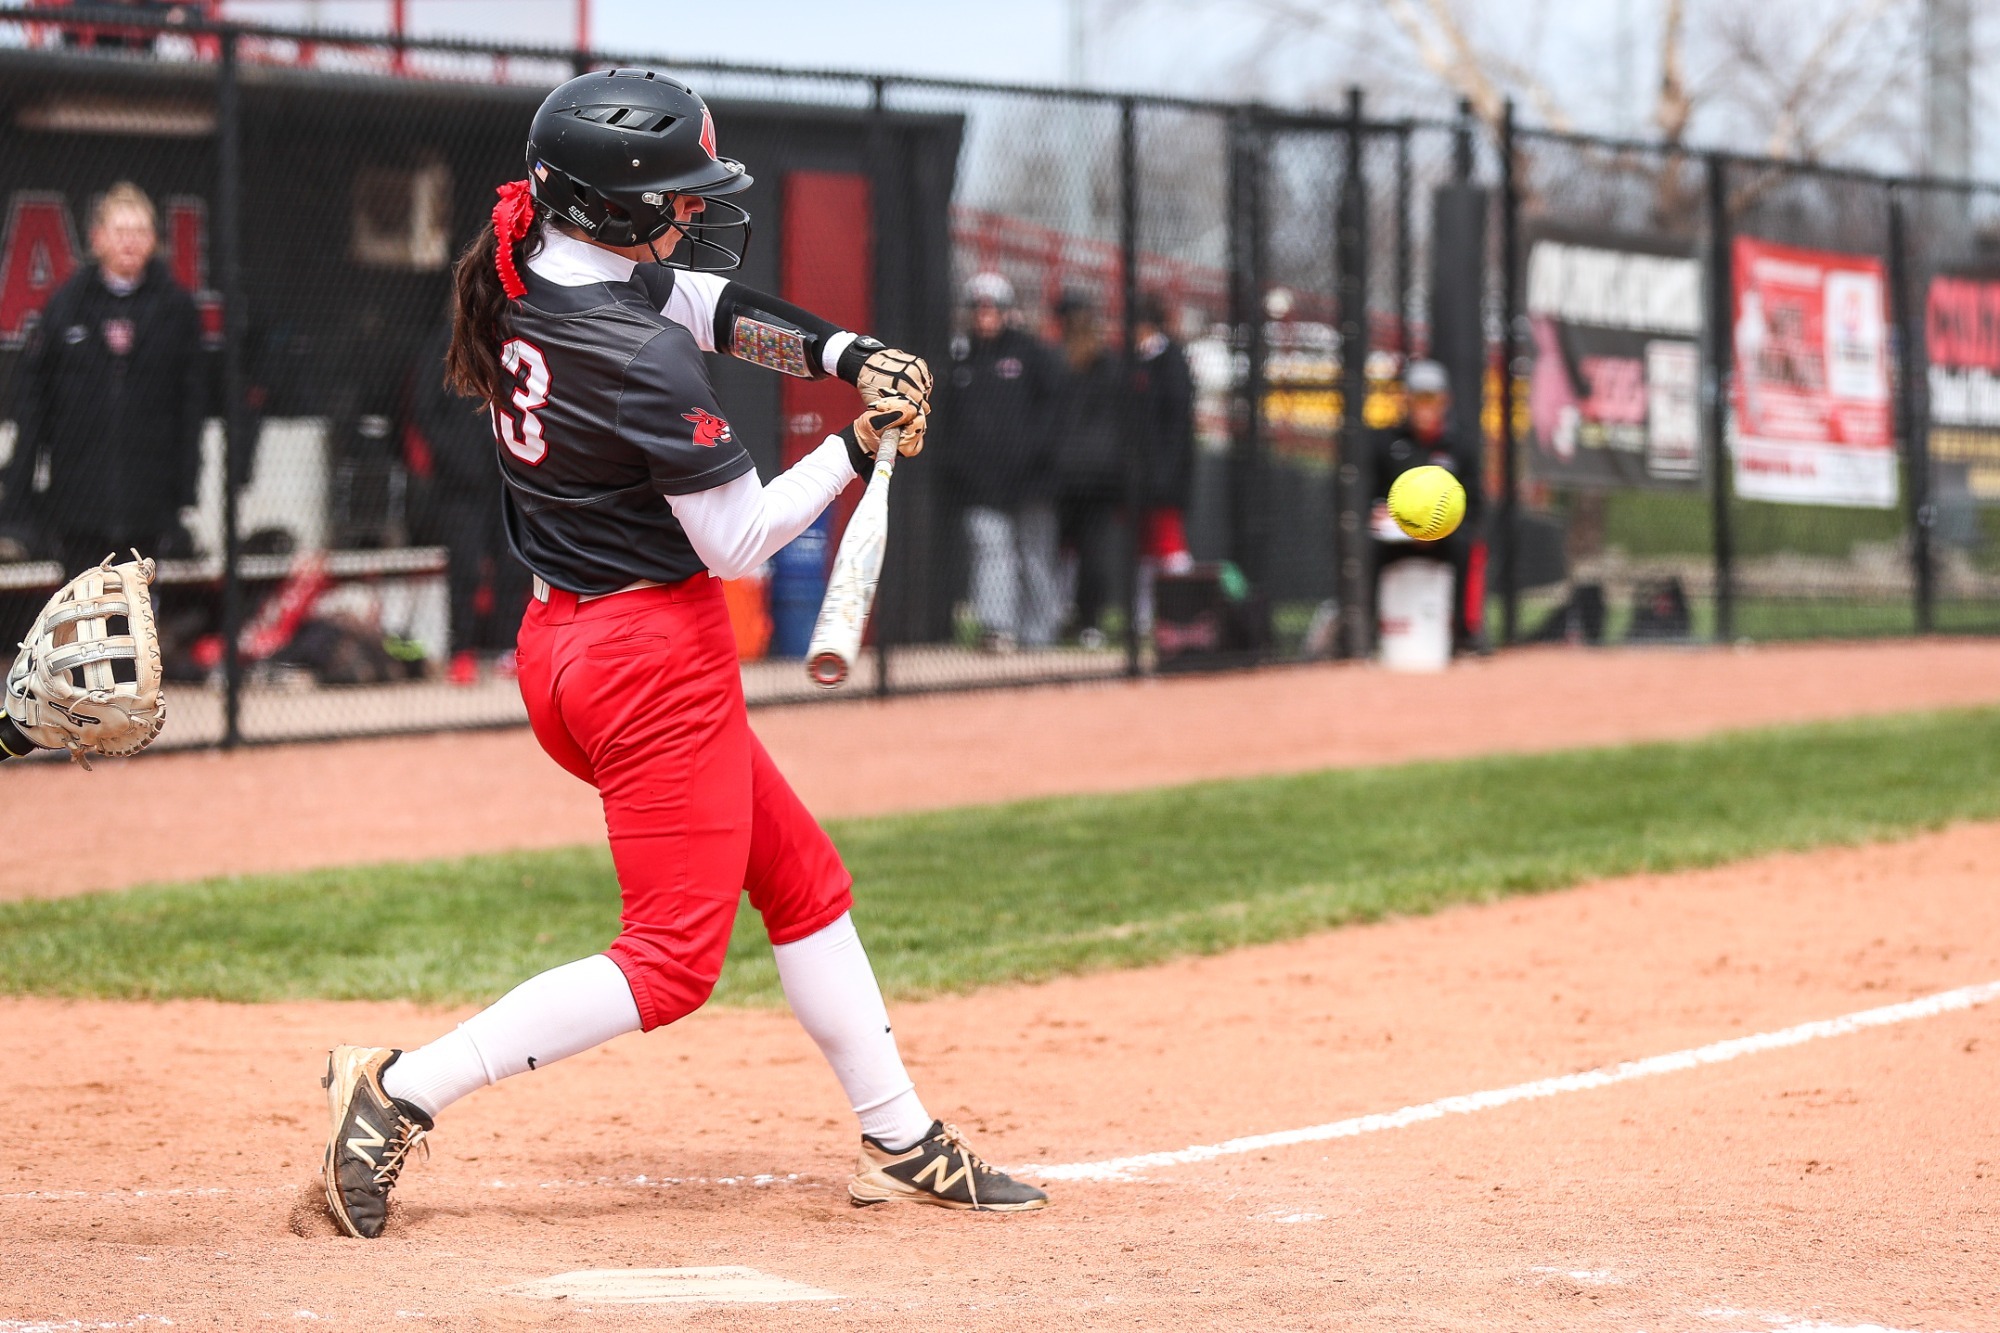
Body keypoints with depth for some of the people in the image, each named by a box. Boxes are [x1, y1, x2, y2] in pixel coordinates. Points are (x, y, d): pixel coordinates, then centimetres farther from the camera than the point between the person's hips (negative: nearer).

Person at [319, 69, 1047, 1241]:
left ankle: (902, 1144, 27)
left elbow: (703, 300, 14)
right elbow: (738, 540, -17)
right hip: (657, 659, -10)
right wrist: (861, 447, -6)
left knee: (800, 878, 19)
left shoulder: (523, 260, 0)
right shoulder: (640, 363, -26)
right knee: (675, 959, -3)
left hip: (567, 647, 10)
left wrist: (844, 352, 1)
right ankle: (402, 1091, -7)